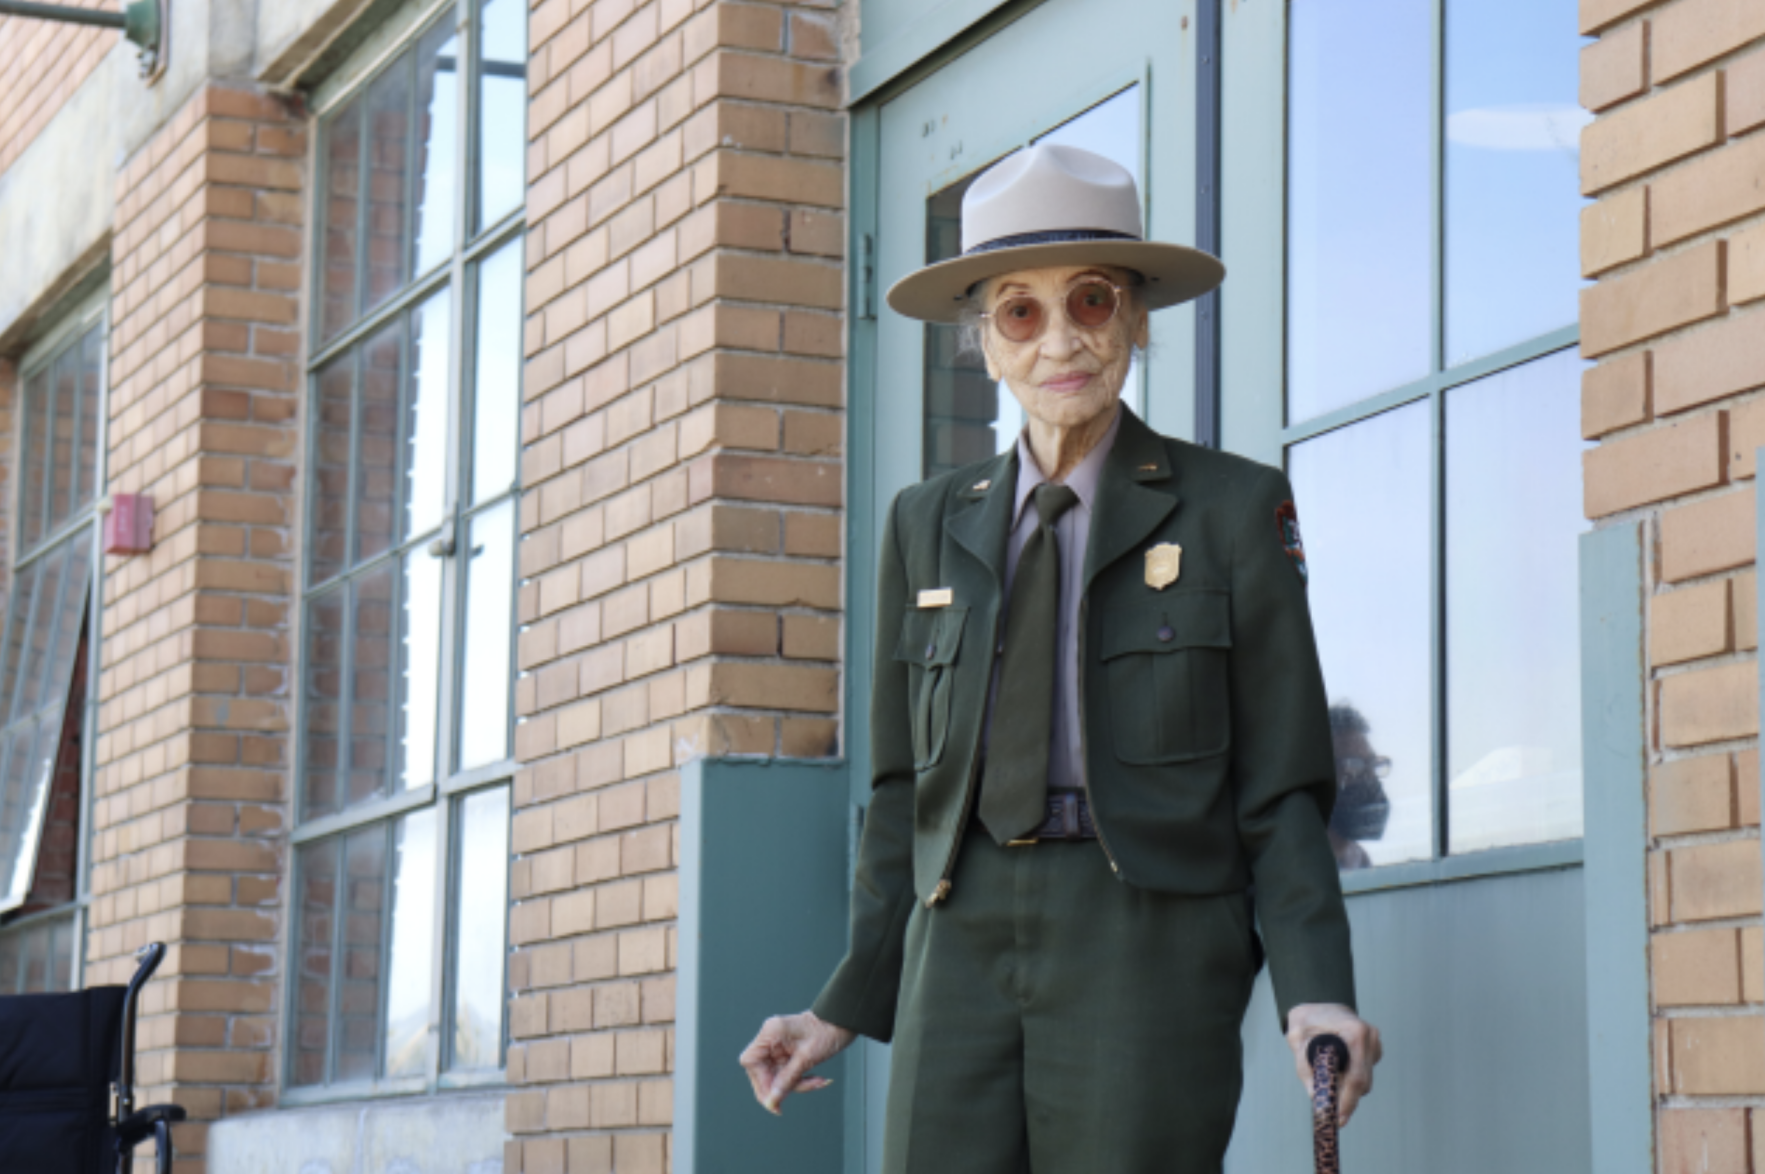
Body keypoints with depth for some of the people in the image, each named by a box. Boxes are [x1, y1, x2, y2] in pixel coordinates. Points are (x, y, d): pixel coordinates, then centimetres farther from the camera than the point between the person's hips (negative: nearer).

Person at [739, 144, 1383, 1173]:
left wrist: (1316, 995, -12)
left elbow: (1282, 790, 2)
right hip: (961, 959, 3)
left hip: (1146, 950, -3)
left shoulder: (1236, 509, 6)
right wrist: (850, 1006, 12)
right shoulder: (930, 526, 16)